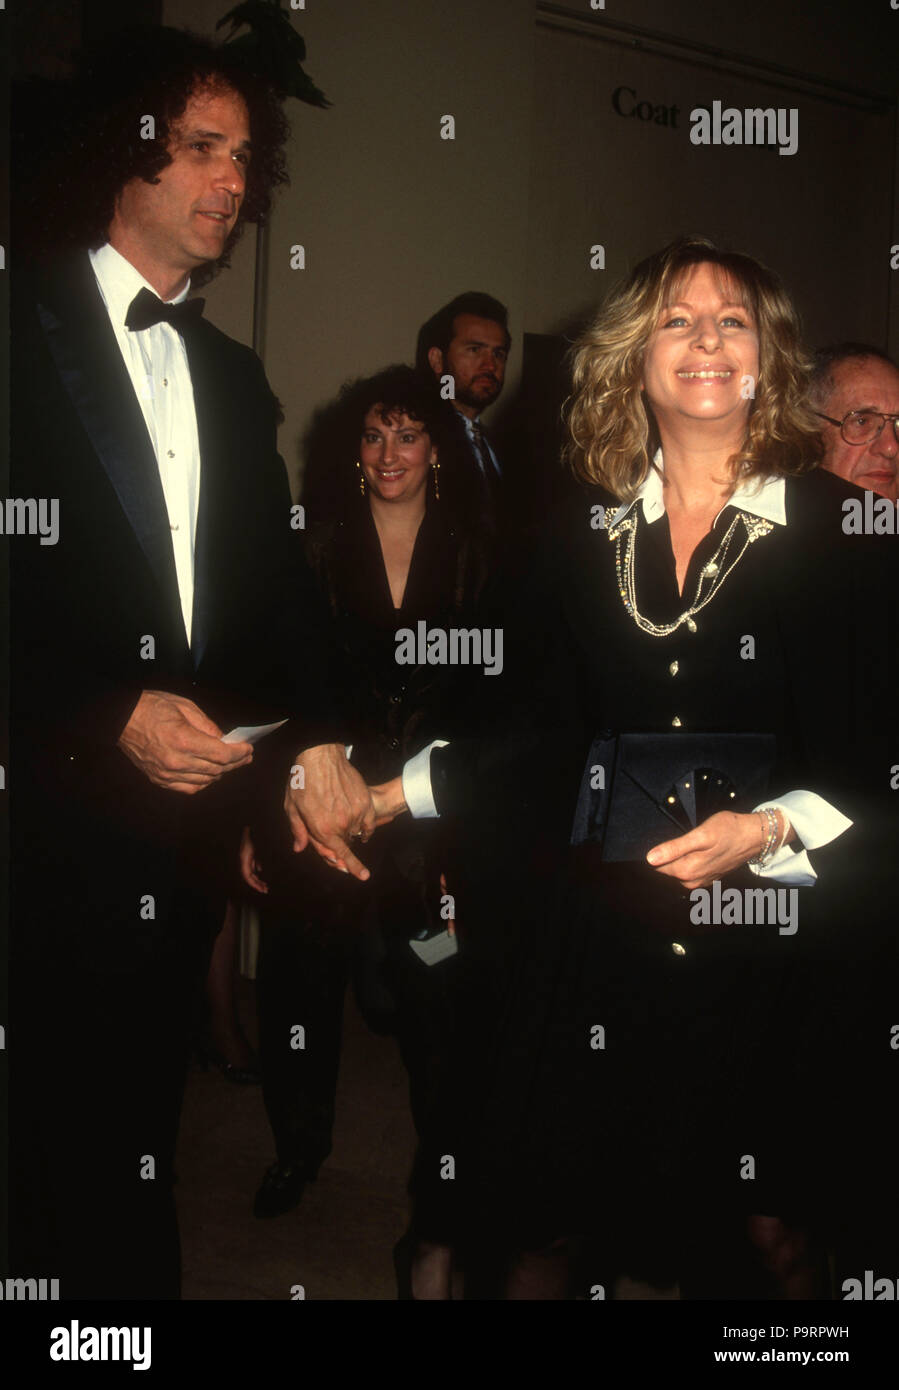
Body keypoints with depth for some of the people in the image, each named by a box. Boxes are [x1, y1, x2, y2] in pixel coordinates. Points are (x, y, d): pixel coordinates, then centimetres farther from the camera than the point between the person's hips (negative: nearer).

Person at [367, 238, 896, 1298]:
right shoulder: (585, 536, 7)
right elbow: (552, 735, 11)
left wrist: (768, 829, -18)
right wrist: (397, 794, 8)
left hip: (768, 940, -2)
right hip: (599, 933, 2)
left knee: (775, 1234, 6)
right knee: (549, 1229, 8)